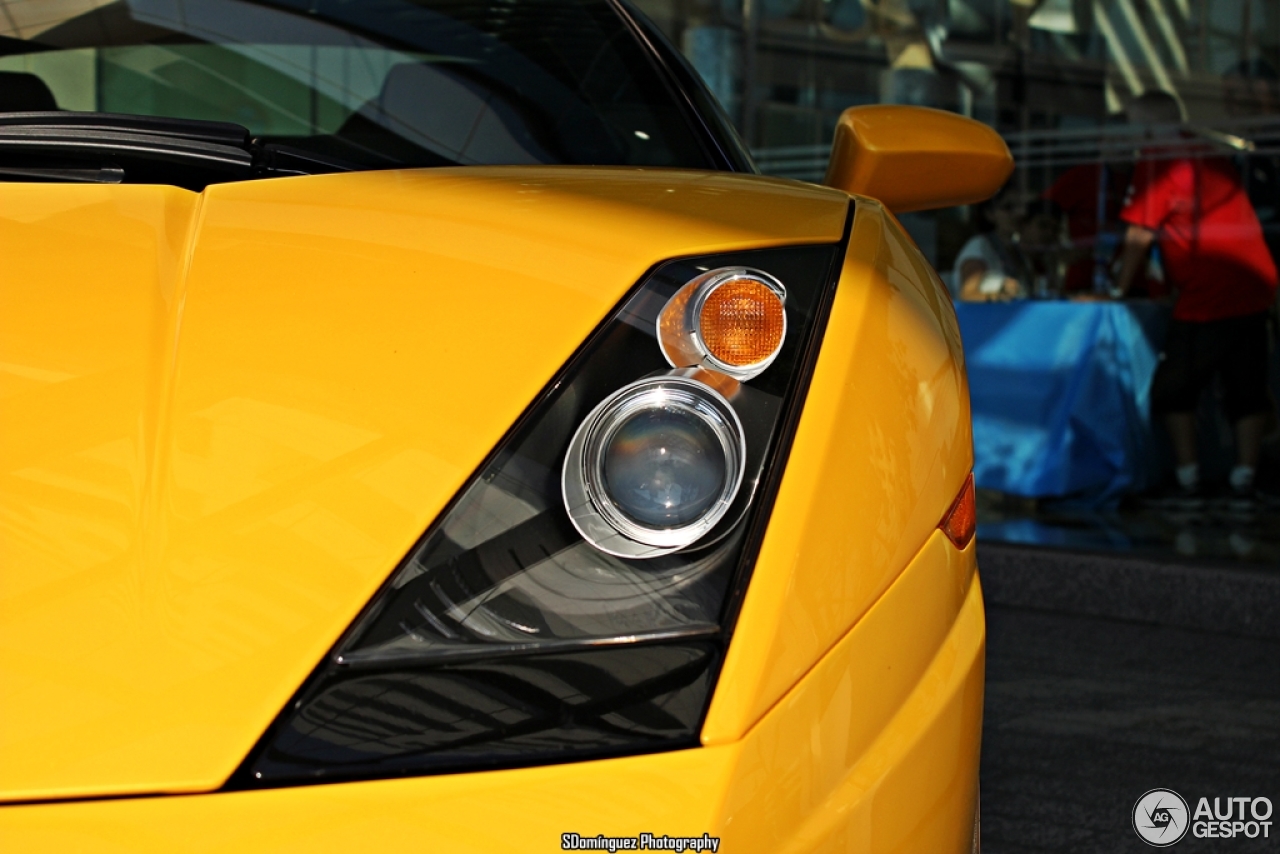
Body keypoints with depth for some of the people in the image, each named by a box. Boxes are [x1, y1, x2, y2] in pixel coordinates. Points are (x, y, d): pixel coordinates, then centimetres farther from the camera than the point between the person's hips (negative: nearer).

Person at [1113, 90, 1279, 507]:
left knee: (1174, 389, 5)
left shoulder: (1155, 167, -4)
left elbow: (1140, 237, -3)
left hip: (1206, 297, -7)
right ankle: (1244, 481, 8)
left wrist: (1119, 290, 9)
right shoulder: (1215, 159, 18)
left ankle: (1188, 482, 2)